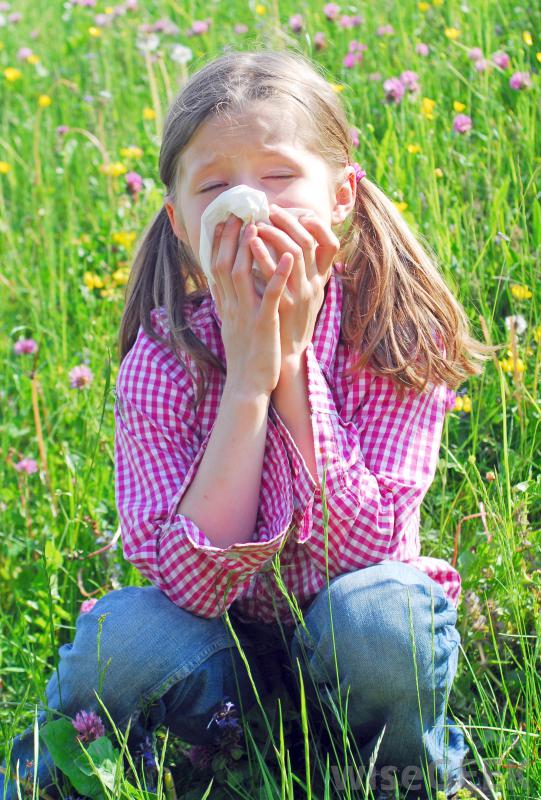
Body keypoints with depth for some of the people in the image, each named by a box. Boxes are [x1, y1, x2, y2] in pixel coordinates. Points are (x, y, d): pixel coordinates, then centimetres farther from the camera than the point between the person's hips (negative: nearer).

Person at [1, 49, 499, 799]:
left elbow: (365, 549, -24)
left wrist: (292, 361, -30)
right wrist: (246, 379, -32)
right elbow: (192, 582, -25)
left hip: (348, 643, 0)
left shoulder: (399, 338, -17)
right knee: (130, 637, -31)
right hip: (226, 645, 0)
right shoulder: (163, 362, -17)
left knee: (380, 612, -33)